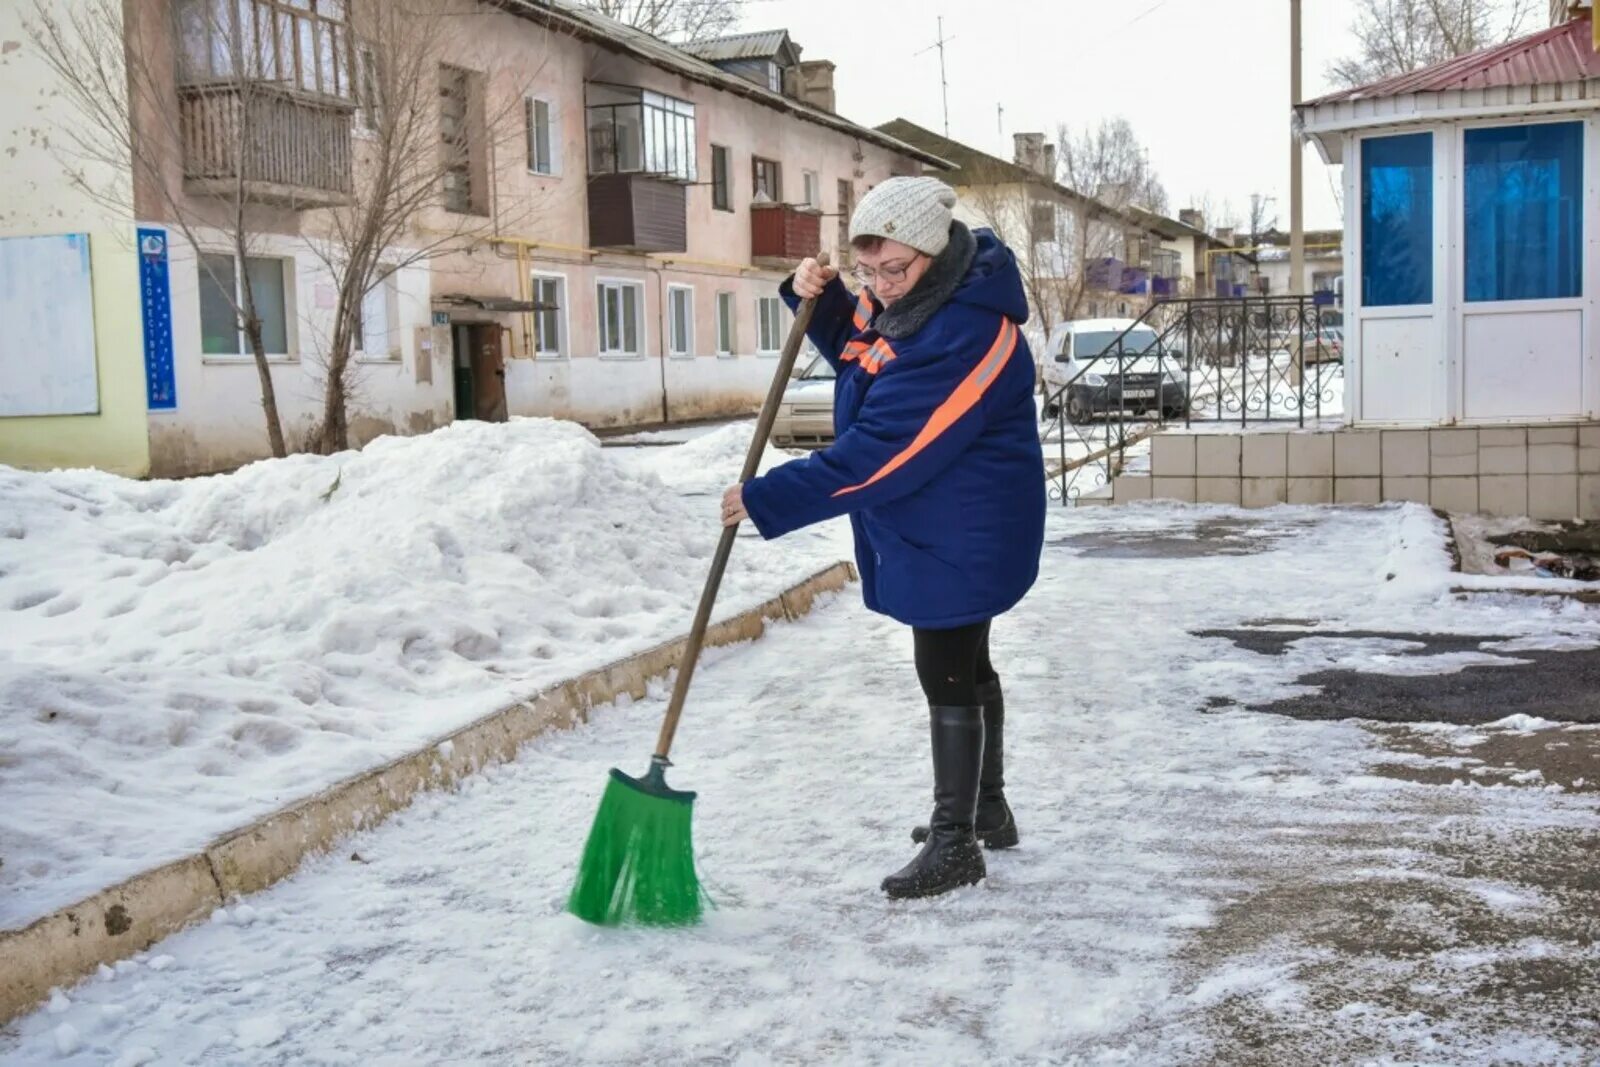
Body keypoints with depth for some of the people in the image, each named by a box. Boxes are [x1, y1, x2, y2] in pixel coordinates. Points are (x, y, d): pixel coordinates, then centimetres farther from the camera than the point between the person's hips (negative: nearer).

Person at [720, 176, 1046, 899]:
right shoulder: (903, 297, 1)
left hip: (960, 535, -10)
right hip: (923, 531, 10)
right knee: (963, 664, 20)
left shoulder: (966, 335, -29)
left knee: (947, 676, -4)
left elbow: (877, 454, -31)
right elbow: (854, 345, 22)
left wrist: (768, 501, -28)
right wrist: (817, 298, -1)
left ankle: (955, 845, 8)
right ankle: (986, 810, 36)